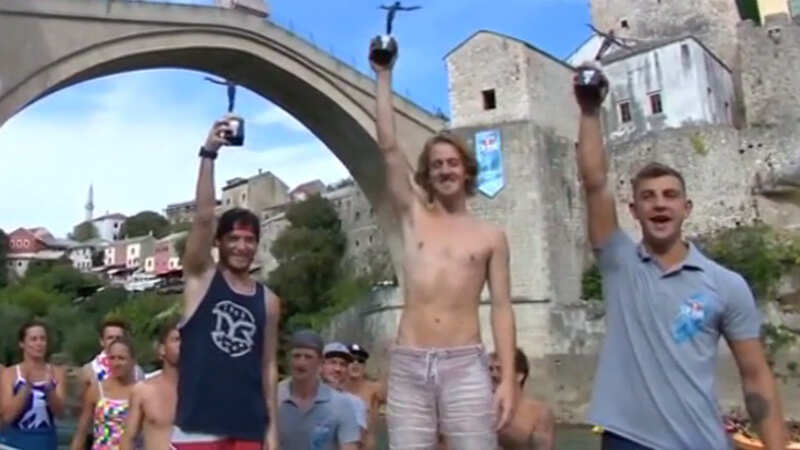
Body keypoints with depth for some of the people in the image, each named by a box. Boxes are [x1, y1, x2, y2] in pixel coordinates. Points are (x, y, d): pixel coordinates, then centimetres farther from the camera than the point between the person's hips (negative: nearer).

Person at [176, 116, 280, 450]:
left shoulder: (268, 300, 7)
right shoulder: (200, 278, -1)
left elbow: (268, 365, 9)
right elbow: (203, 217, -15)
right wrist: (208, 154, -22)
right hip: (199, 422, -3)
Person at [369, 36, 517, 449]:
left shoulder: (490, 237, 8)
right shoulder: (414, 217, 11)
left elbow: (501, 308, 5)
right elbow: (388, 148, 5)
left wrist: (508, 379, -4)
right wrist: (384, 77, 6)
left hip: (465, 366, -1)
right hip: (407, 367, 2)